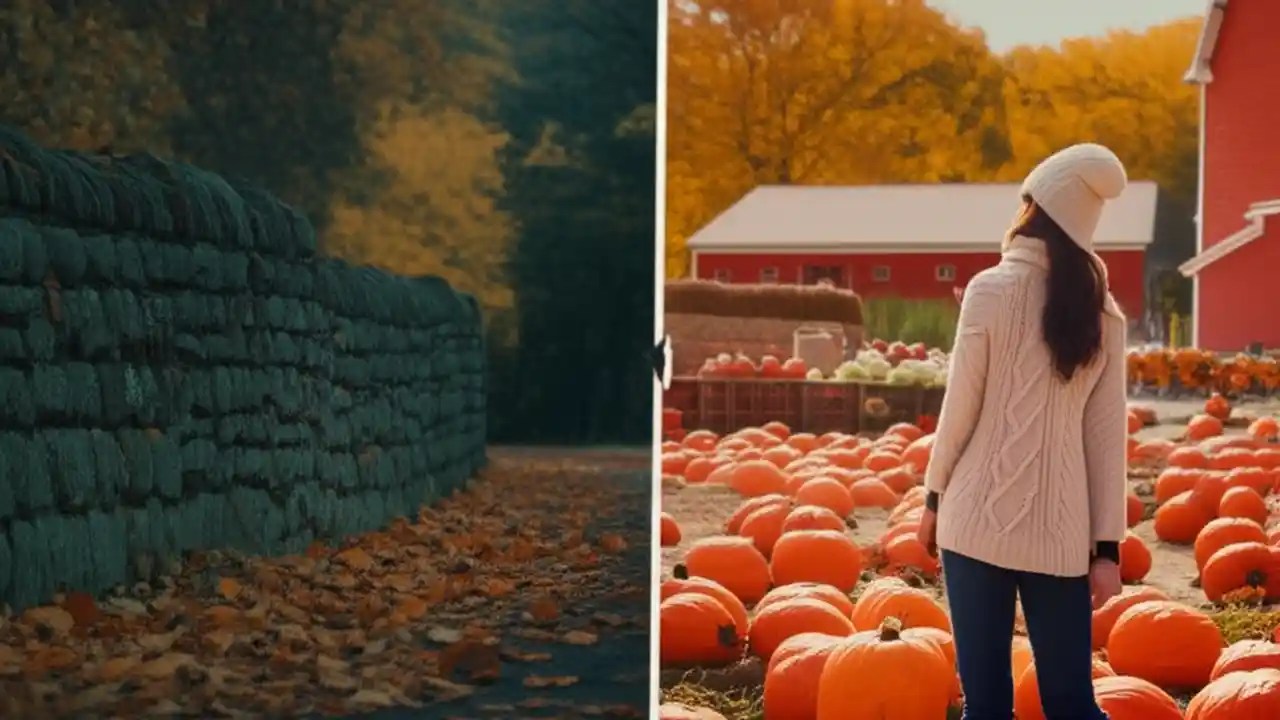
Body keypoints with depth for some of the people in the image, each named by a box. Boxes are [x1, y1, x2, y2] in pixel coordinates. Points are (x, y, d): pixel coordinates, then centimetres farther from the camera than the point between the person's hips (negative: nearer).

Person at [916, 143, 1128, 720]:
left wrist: (934, 497, 10)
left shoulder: (992, 289, -4)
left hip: (981, 517, -3)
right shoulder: (1104, 312, 6)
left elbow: (962, 406, -3)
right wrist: (1108, 546, 5)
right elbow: (1107, 436, 4)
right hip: (1060, 529, 3)